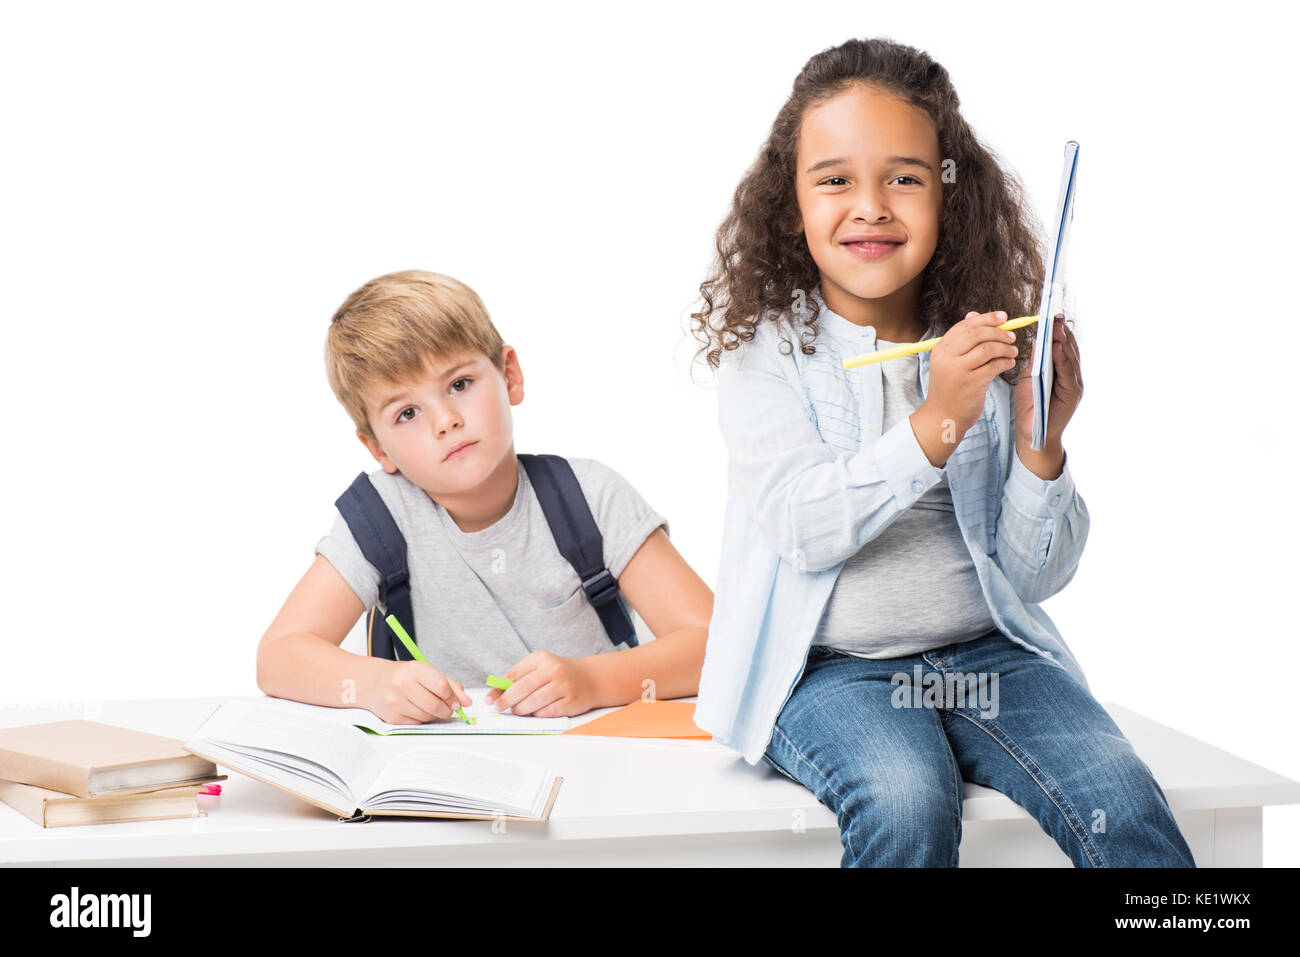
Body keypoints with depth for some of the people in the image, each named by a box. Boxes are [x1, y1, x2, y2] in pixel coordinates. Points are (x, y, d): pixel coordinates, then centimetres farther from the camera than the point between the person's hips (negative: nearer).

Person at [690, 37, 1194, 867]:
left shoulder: (994, 349, 5)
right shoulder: (765, 347, -2)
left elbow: (1037, 575, 4)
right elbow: (802, 531, -16)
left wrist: (1041, 446, -14)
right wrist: (935, 424, -25)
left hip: (988, 653, 3)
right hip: (829, 666, -3)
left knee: (1121, 805, -20)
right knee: (907, 803, -32)